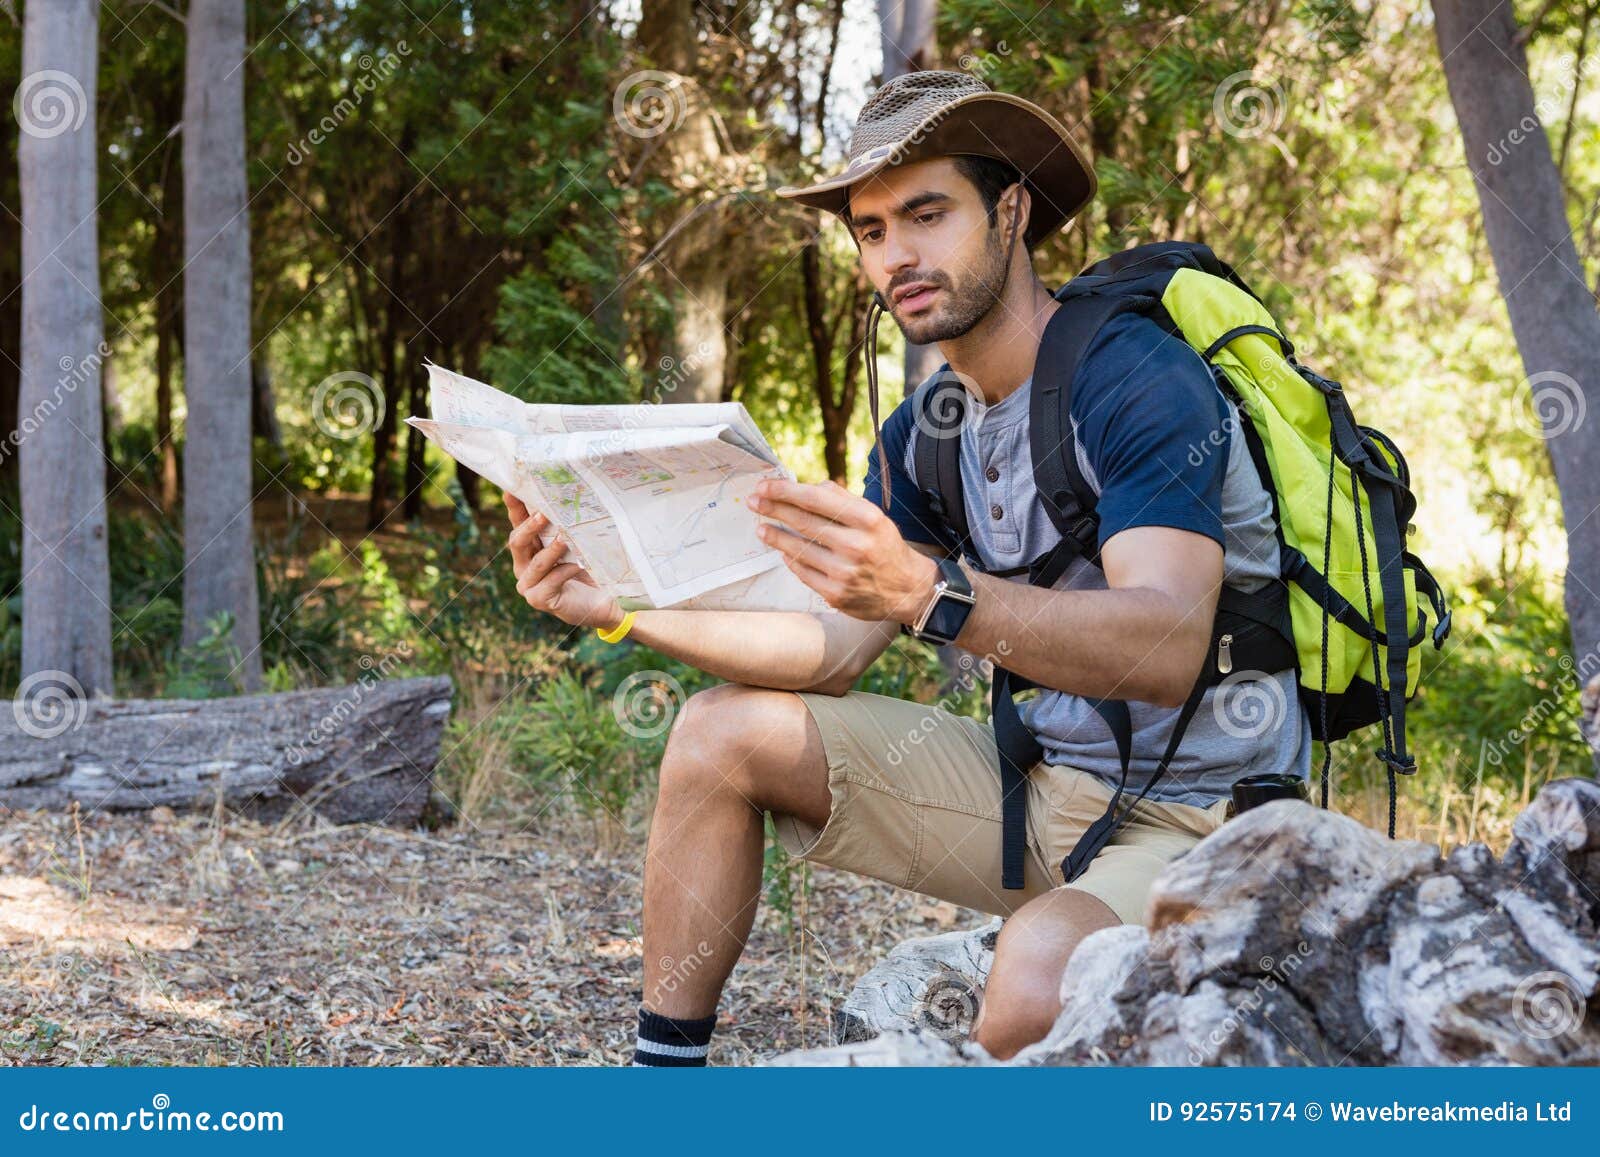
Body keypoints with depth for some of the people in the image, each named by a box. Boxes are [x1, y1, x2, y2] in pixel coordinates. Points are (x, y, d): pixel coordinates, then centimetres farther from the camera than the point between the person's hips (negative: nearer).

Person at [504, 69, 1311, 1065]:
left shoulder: (1136, 378, -19)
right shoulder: (925, 434, 8)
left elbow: (1167, 650, -33)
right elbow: (837, 649, 6)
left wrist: (927, 592, -48)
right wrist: (624, 608, -6)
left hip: (1203, 813, -8)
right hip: (1045, 784, 8)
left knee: (1038, 976, -40)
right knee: (721, 734, 1)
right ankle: (663, 1067, 6)